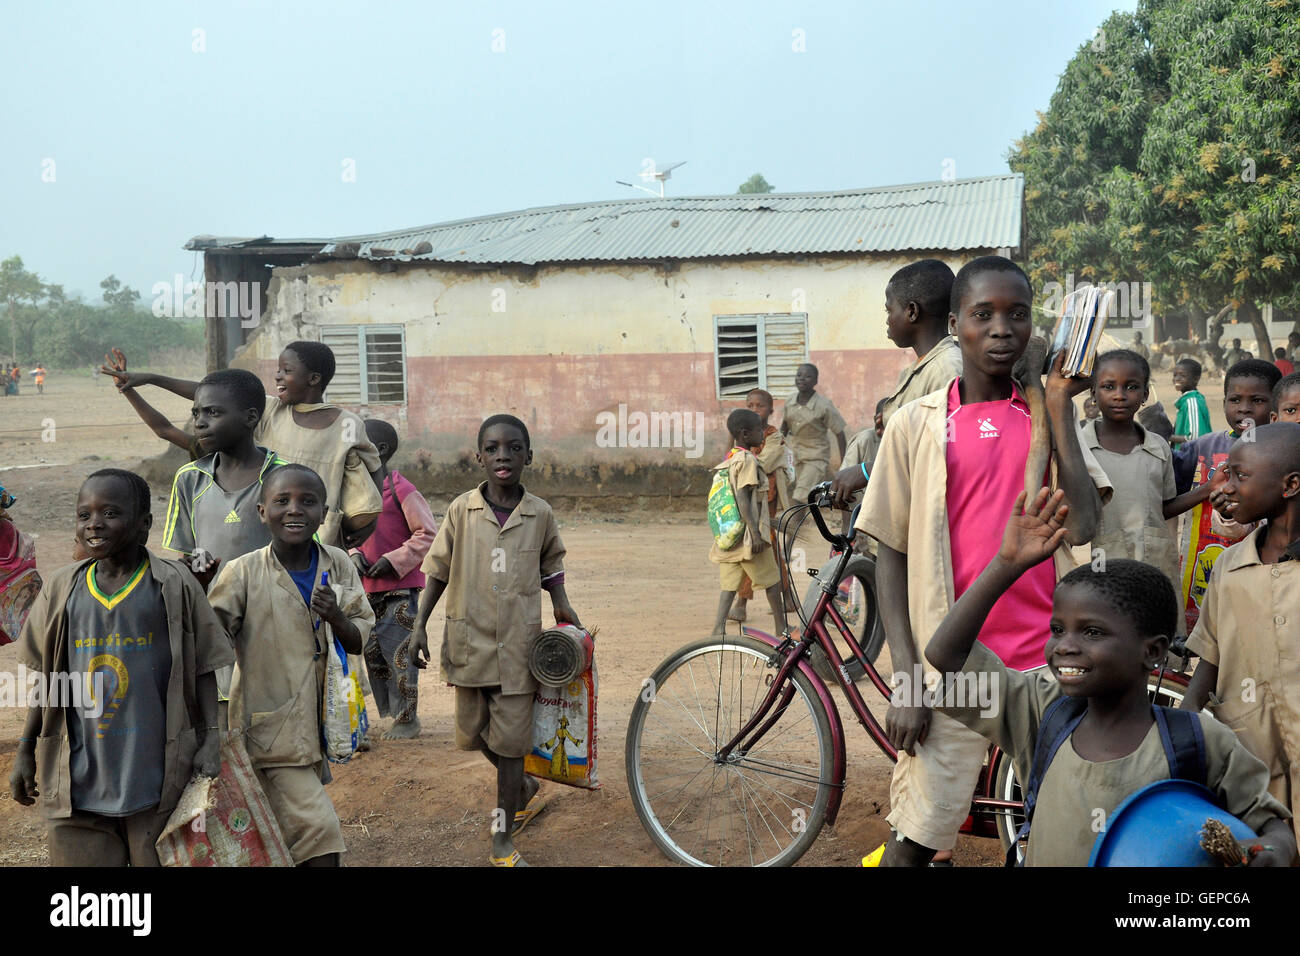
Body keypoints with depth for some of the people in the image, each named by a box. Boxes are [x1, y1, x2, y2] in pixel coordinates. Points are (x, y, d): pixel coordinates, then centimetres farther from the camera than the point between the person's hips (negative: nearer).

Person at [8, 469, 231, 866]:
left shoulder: (174, 585, -4)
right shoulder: (60, 589, 5)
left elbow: (203, 670, 0)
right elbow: (46, 680, 12)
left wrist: (211, 740, -7)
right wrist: (25, 752, 11)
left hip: (157, 777, -2)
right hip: (79, 780, 3)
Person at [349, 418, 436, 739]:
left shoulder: (401, 490, -12)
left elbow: (428, 535, -12)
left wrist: (393, 560, -16)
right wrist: (355, 554, 0)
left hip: (400, 587, -7)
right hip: (367, 587, 7)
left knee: (398, 652, -4)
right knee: (372, 652, 12)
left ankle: (407, 719, 7)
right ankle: (389, 712, 25)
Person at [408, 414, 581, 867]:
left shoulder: (540, 513, -2)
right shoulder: (462, 509, -3)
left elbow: (550, 565, 14)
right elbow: (438, 570, 4)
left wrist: (562, 607, 2)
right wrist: (419, 626, 0)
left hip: (517, 643, -1)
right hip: (470, 639, 1)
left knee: (509, 740, 2)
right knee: (475, 732, 13)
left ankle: (503, 839, 14)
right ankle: (526, 788, 41)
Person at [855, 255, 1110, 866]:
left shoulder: (1047, 419, 7)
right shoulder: (916, 425, 0)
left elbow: (1081, 527, -7)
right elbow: (890, 557, 0)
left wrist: (1059, 412, -6)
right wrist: (905, 678, -7)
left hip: (1044, 664, 2)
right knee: (916, 839, 1)